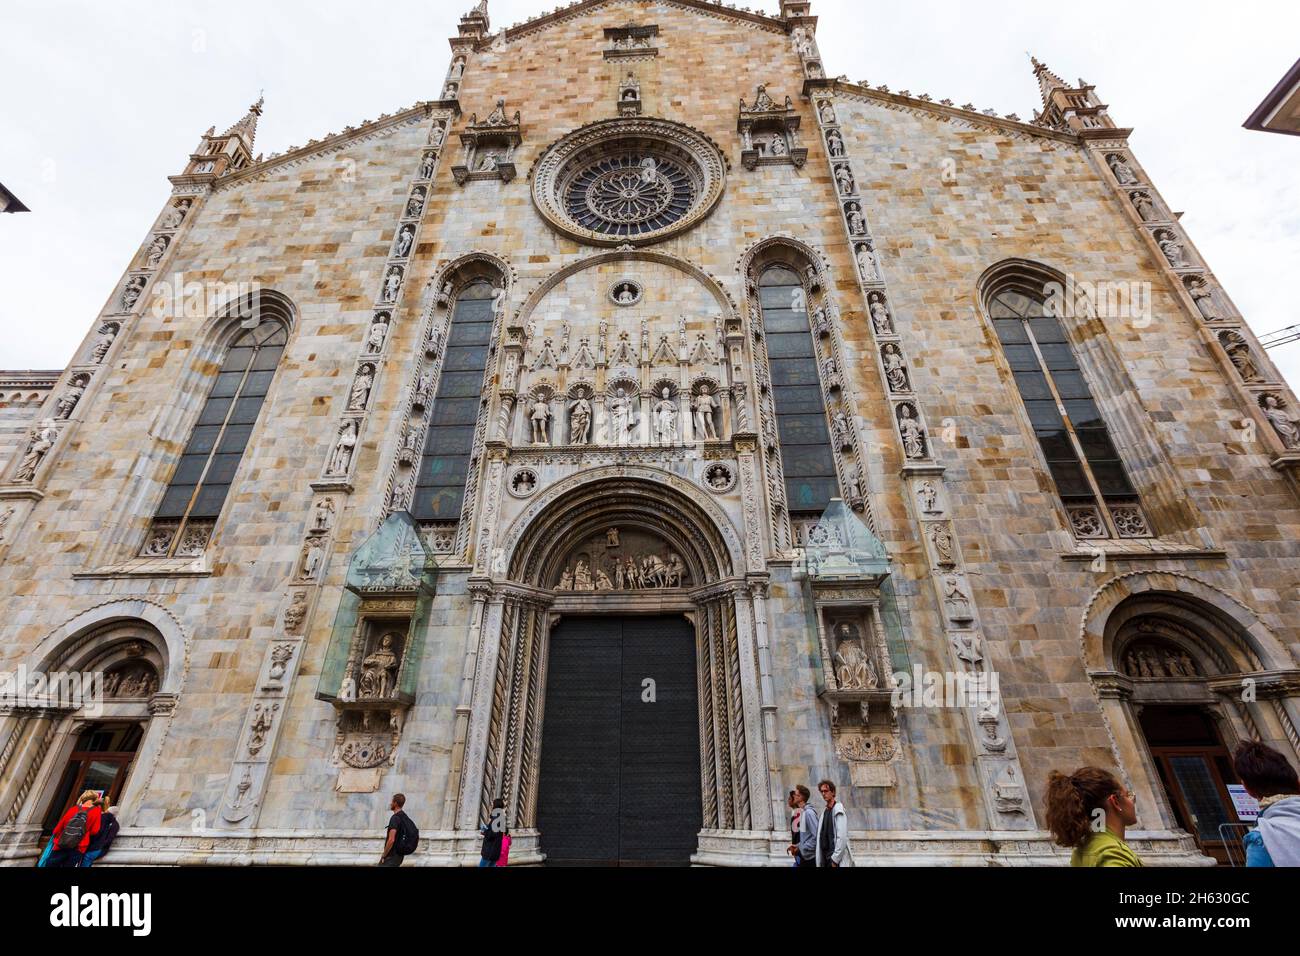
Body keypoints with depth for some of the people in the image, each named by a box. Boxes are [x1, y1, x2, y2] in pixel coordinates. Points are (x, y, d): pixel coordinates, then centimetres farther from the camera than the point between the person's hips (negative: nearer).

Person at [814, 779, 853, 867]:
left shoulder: (838, 809, -10)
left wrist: (835, 859, -17)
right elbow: (822, 836, 13)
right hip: (825, 857, 7)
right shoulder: (825, 811, 12)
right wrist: (820, 860, 8)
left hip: (837, 860, -7)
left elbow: (842, 837, -17)